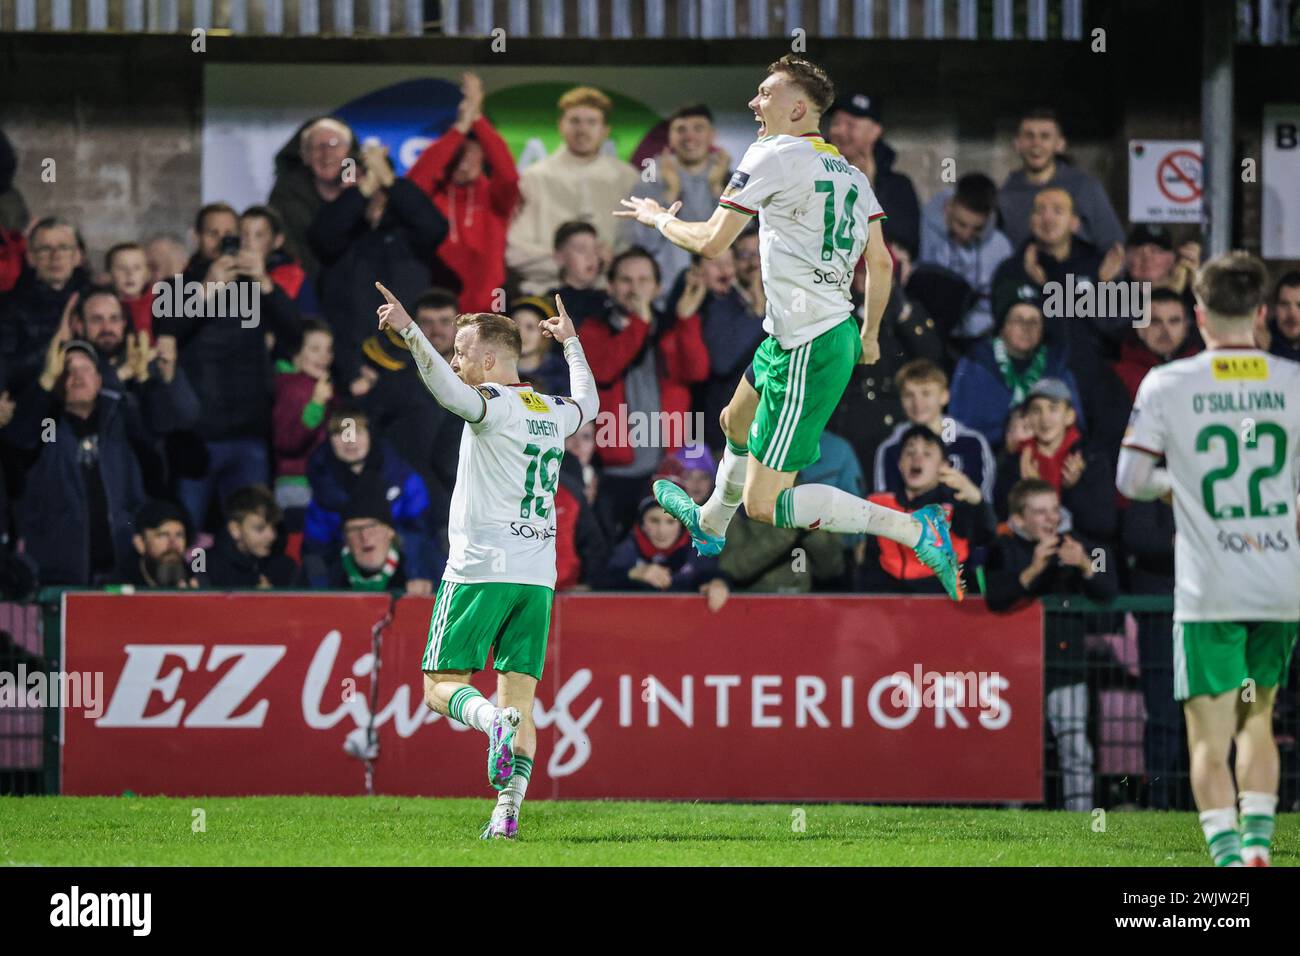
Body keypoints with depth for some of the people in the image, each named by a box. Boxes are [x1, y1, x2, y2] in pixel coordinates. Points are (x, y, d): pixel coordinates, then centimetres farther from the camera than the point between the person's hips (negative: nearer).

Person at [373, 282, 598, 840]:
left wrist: (409, 331, -38)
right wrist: (571, 343, 52)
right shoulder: (553, 412, 14)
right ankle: (508, 812, -6)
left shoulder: (493, 404, -8)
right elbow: (588, 403, 38)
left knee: (441, 688, -2)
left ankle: (494, 720, -32)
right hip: (538, 578, 6)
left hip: (480, 570, -6)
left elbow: (449, 391, -30)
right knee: (521, 702, 4)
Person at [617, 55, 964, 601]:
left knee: (764, 505, -10)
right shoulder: (849, 171, 10)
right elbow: (881, 262, 12)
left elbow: (711, 243, -12)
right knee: (736, 424, 34)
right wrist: (869, 335, 26)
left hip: (807, 353, -10)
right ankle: (710, 524, 61)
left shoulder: (774, 155, -13)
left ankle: (916, 530, -15)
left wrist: (659, 219, 8)